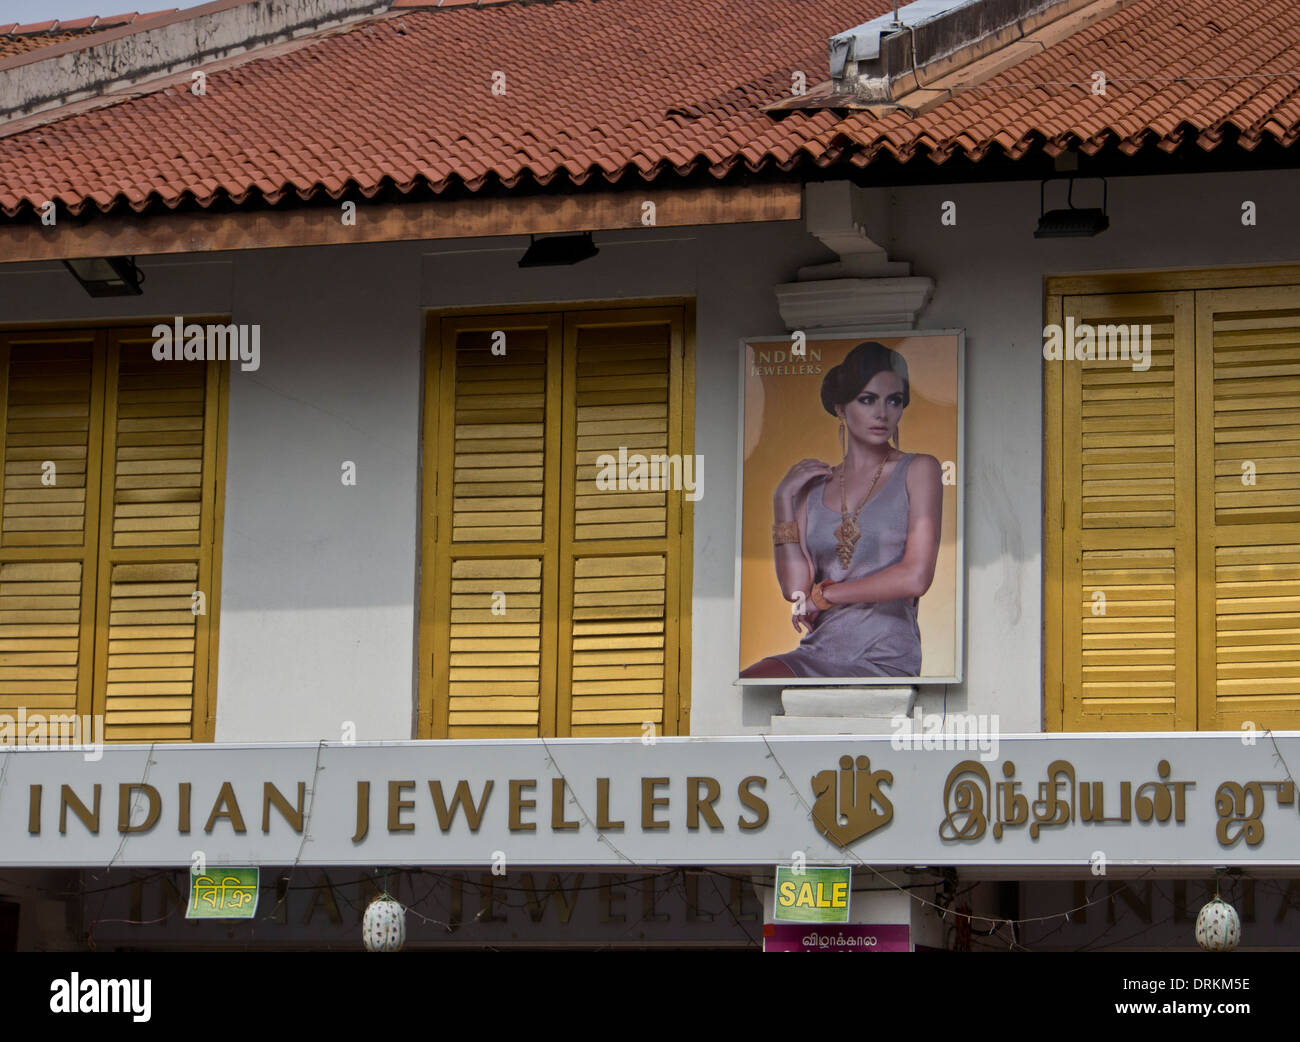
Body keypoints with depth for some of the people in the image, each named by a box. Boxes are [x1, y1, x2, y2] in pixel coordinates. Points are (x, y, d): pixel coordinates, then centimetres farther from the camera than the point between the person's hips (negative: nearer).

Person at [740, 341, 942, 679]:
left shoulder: (918, 471, 5)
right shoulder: (814, 486, 17)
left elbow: (915, 578, -7)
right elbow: (795, 588, 7)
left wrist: (824, 595, 1)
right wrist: (784, 501, 4)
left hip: (884, 660, -5)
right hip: (818, 650, 5)